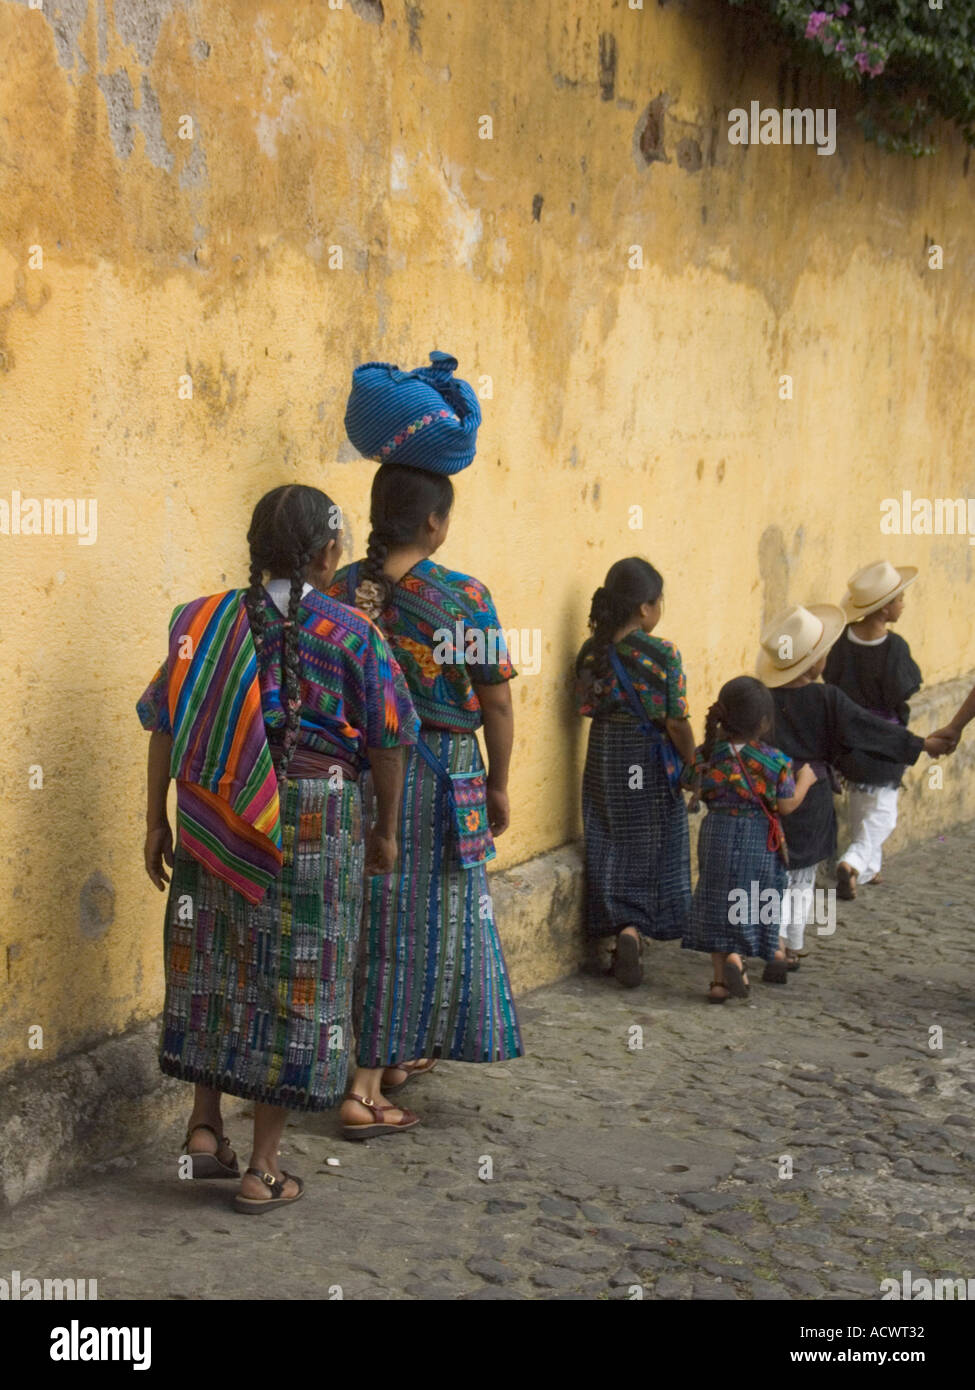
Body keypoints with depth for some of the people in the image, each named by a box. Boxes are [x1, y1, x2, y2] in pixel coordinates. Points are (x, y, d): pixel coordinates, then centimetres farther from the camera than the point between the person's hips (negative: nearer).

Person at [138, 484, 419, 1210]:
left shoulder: (204, 621, 1)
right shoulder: (351, 633, -6)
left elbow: (166, 724, 1)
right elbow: (385, 741, -1)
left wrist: (157, 821, 10)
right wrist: (385, 829, 12)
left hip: (214, 823, 3)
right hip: (316, 822, -3)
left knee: (213, 965, 20)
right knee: (295, 982, 5)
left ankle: (204, 1127, 23)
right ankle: (263, 1170, 10)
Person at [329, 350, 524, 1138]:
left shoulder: (338, 592, -2)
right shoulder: (463, 597, -13)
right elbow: (496, 700, -8)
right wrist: (499, 784, 4)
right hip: (437, 779, -4)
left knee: (376, 912, 18)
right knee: (414, 923, 5)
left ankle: (399, 1054, 34)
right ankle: (366, 1089, 5)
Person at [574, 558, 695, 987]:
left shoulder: (591, 652, -3)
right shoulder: (662, 654, -17)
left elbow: (587, 707, 3)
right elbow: (676, 722, -13)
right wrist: (692, 763, 0)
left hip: (603, 762, 4)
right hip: (650, 766, -4)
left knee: (610, 850, 13)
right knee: (651, 852, 6)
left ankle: (623, 930, 15)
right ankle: (633, 932, -8)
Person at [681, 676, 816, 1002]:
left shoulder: (706, 755, -5)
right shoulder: (773, 762, -14)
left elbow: (697, 790, 7)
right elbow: (787, 805, -7)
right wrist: (804, 780, 9)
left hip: (715, 837, 3)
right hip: (757, 842, -3)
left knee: (717, 903, 10)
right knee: (752, 901, 12)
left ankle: (720, 977, 10)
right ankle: (737, 956, -10)